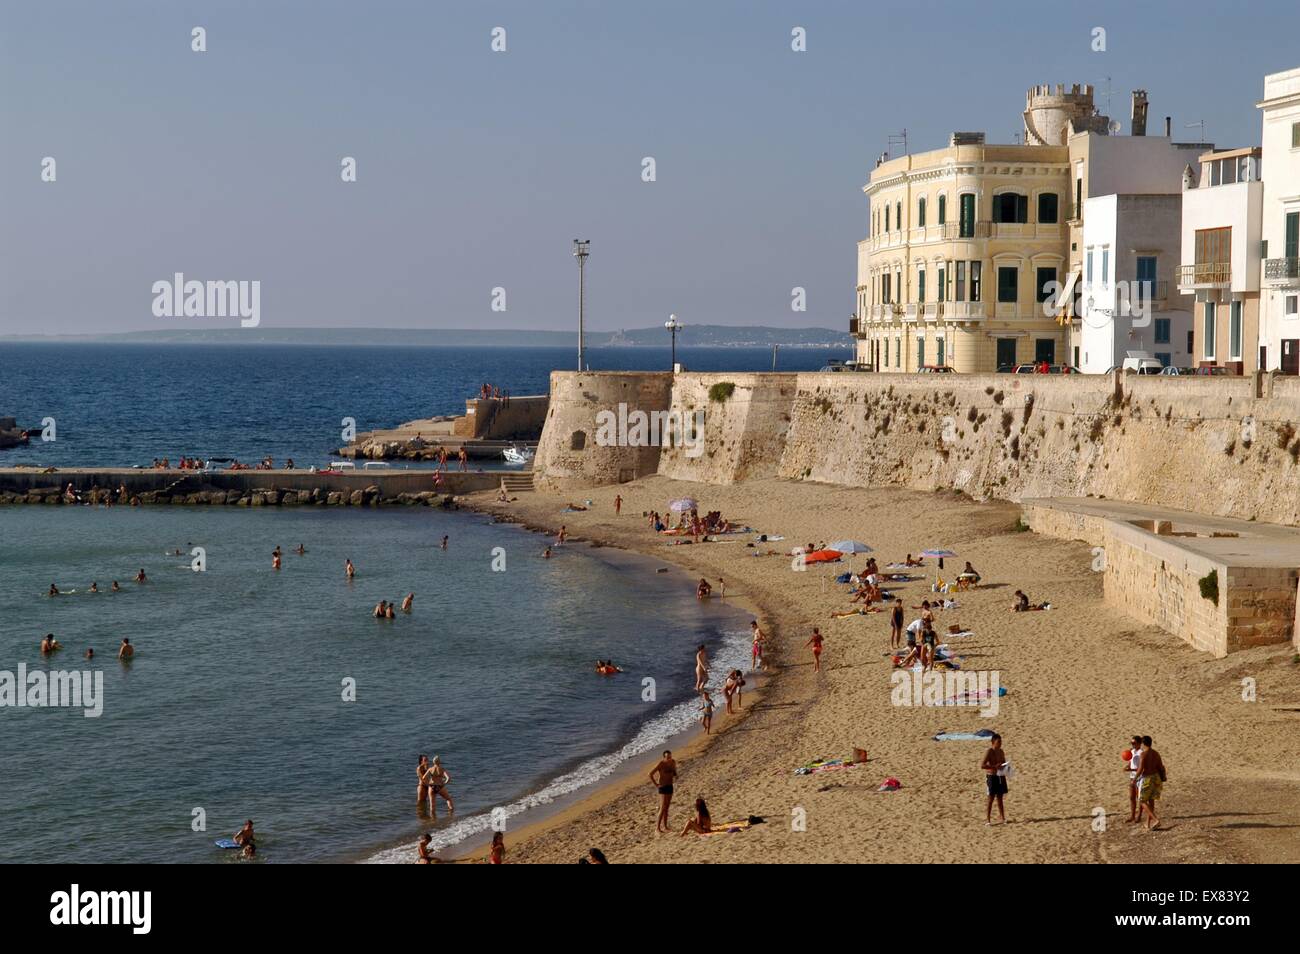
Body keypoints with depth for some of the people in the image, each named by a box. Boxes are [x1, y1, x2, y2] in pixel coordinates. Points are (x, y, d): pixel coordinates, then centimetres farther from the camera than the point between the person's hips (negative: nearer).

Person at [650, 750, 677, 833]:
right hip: (663, 787, -7)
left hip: (670, 786, 7)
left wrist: (675, 776, 2)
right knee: (662, 808, -12)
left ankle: (664, 826, 17)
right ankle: (657, 827, -9)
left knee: (666, 808, 11)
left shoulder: (673, 762, 2)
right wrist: (655, 784, -17)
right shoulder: (661, 764, -20)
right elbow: (650, 774, -20)